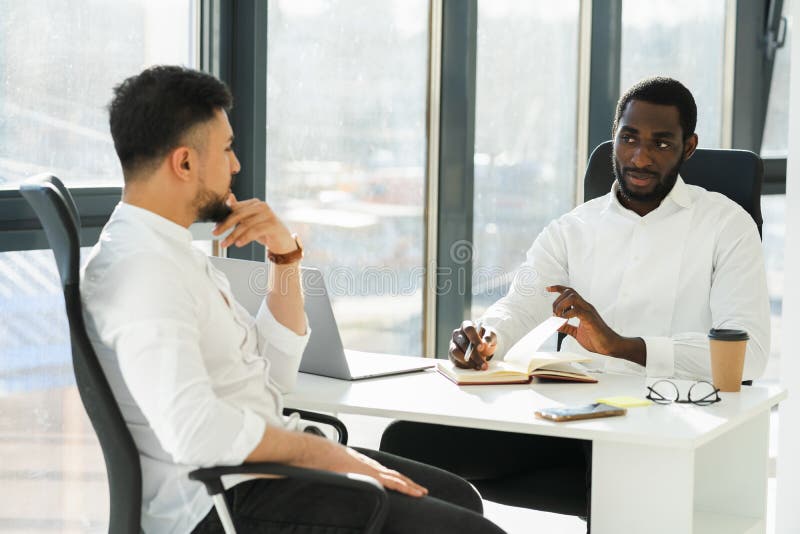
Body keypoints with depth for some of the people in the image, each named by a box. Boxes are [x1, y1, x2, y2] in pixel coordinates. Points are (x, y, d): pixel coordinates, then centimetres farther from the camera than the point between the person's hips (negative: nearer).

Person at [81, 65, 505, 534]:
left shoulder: (171, 249, 13)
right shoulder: (137, 266, -19)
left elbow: (276, 373, 17)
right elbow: (196, 432, -30)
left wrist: (285, 253, 5)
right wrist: (326, 454, -18)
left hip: (263, 462, 10)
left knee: (458, 496, 13)